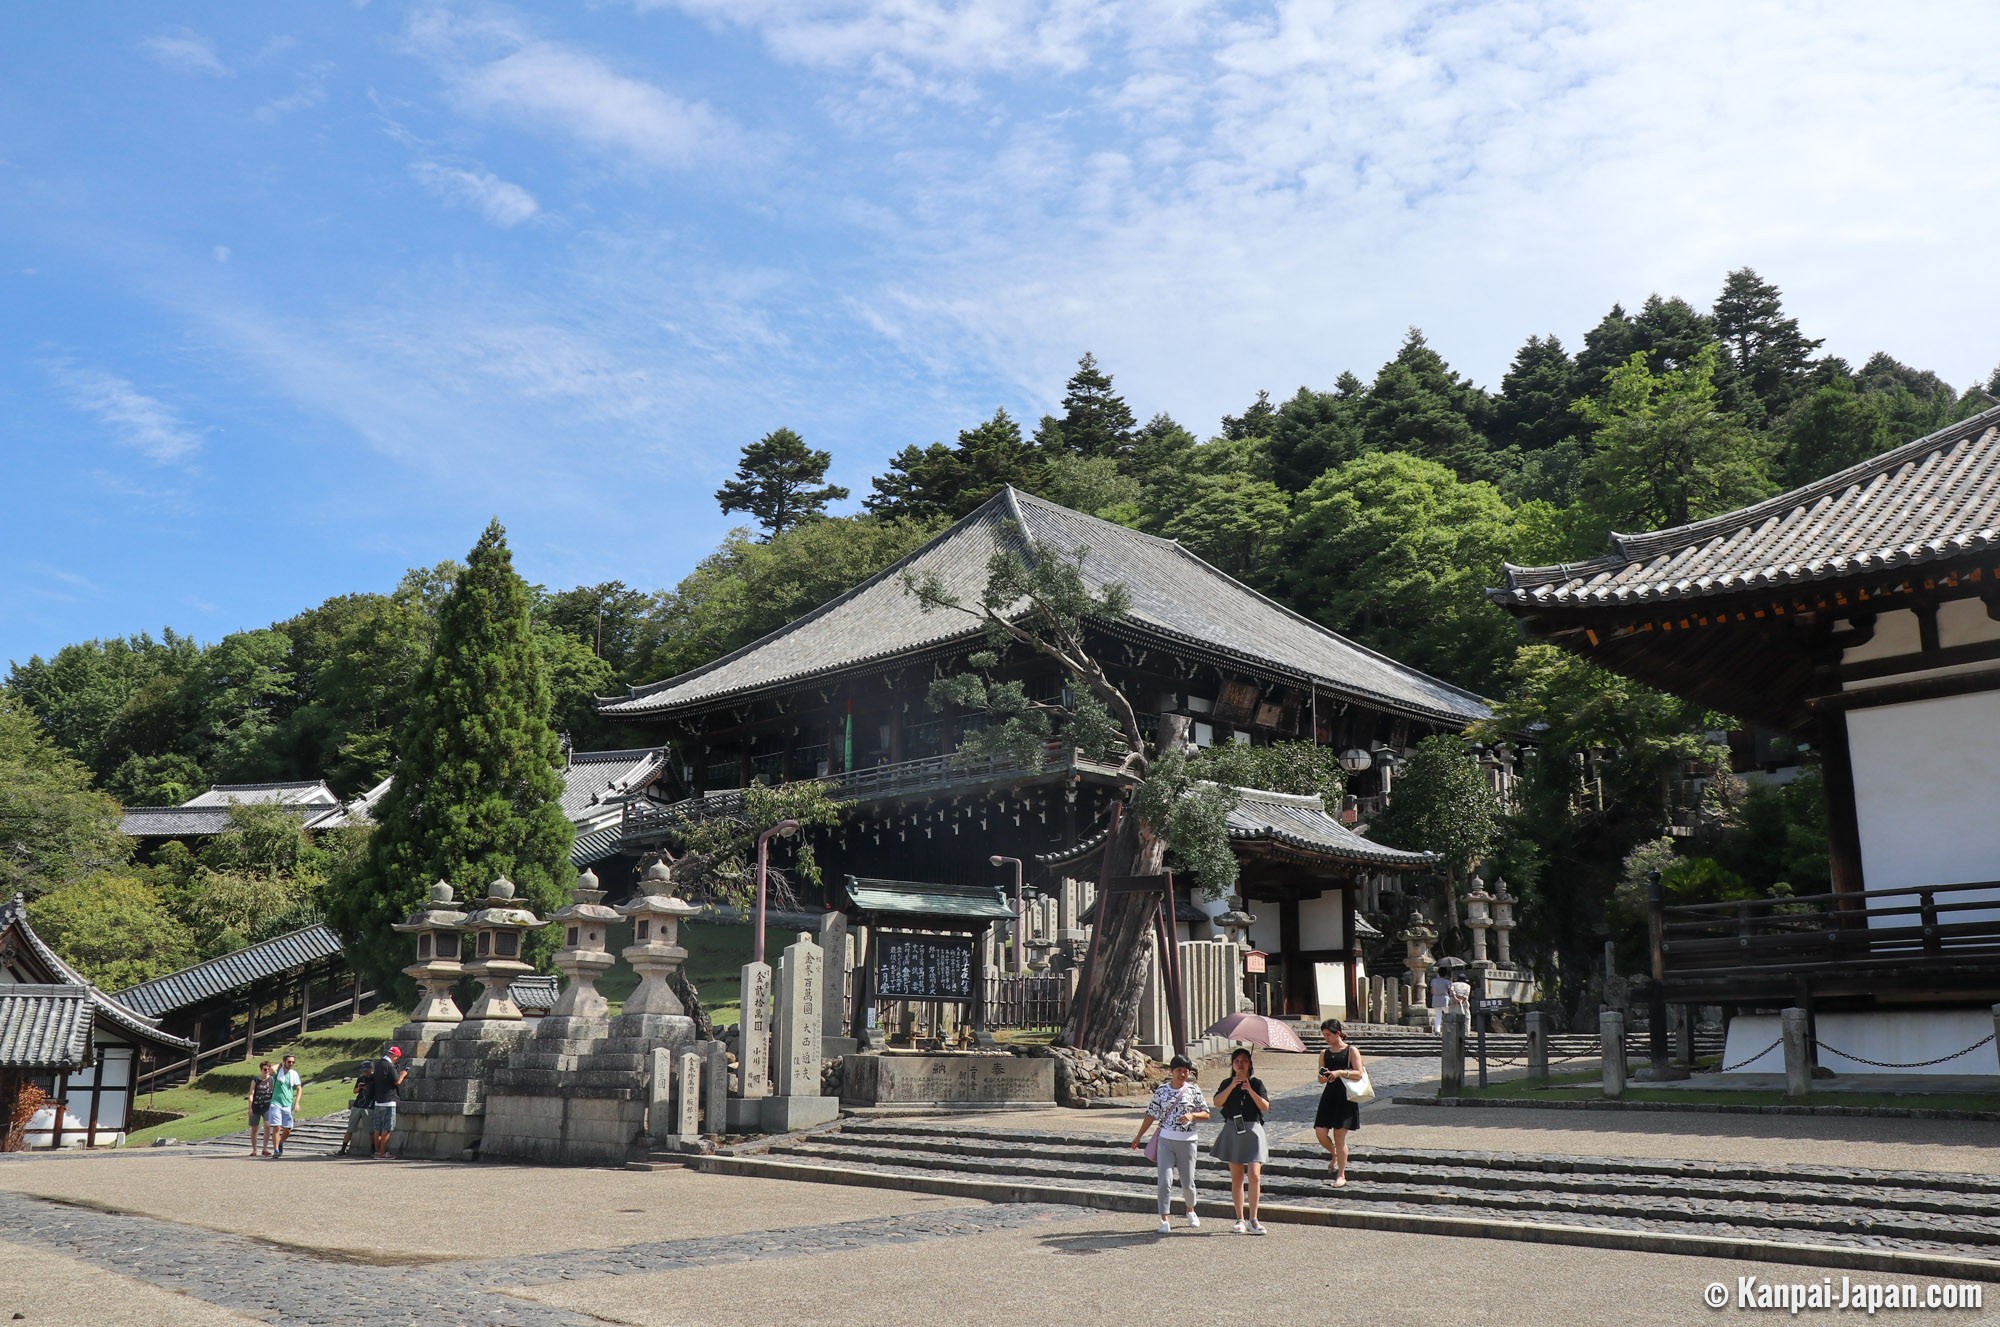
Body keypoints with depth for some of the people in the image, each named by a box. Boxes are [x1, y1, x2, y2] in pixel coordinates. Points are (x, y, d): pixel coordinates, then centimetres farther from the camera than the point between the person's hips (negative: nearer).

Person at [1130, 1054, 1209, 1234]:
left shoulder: (1193, 1090, 0)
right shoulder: (1162, 1090, 2)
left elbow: (1206, 1114, 4)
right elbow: (1151, 1115, 7)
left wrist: (1192, 1115, -16)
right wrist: (1139, 1136, 9)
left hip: (1187, 1141, 0)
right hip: (1166, 1140, 0)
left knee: (1187, 1183, 8)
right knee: (1165, 1181, -8)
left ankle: (1191, 1211, 35)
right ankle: (1165, 1220, -3)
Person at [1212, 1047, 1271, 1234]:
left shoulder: (1256, 1083, 2)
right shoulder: (1227, 1083, 6)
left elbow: (1265, 1106, -9)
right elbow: (1217, 1103, -10)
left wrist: (1250, 1090, -19)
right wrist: (1232, 1086, -19)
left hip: (1253, 1130, -2)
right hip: (1233, 1131, 2)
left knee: (1254, 1175, -12)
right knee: (1236, 1177, 5)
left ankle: (1253, 1220, -5)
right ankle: (1240, 1219, 13)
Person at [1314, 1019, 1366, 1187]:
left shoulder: (1351, 1051, -2)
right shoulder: (1324, 1053, 12)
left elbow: (1358, 1074, -10)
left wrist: (1340, 1072, -22)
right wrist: (1323, 1078, -9)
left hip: (1346, 1097, -5)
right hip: (1329, 1095, 5)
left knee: (1339, 1136, -5)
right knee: (1320, 1132, -5)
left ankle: (1341, 1176, 7)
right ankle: (1334, 1155, 27)